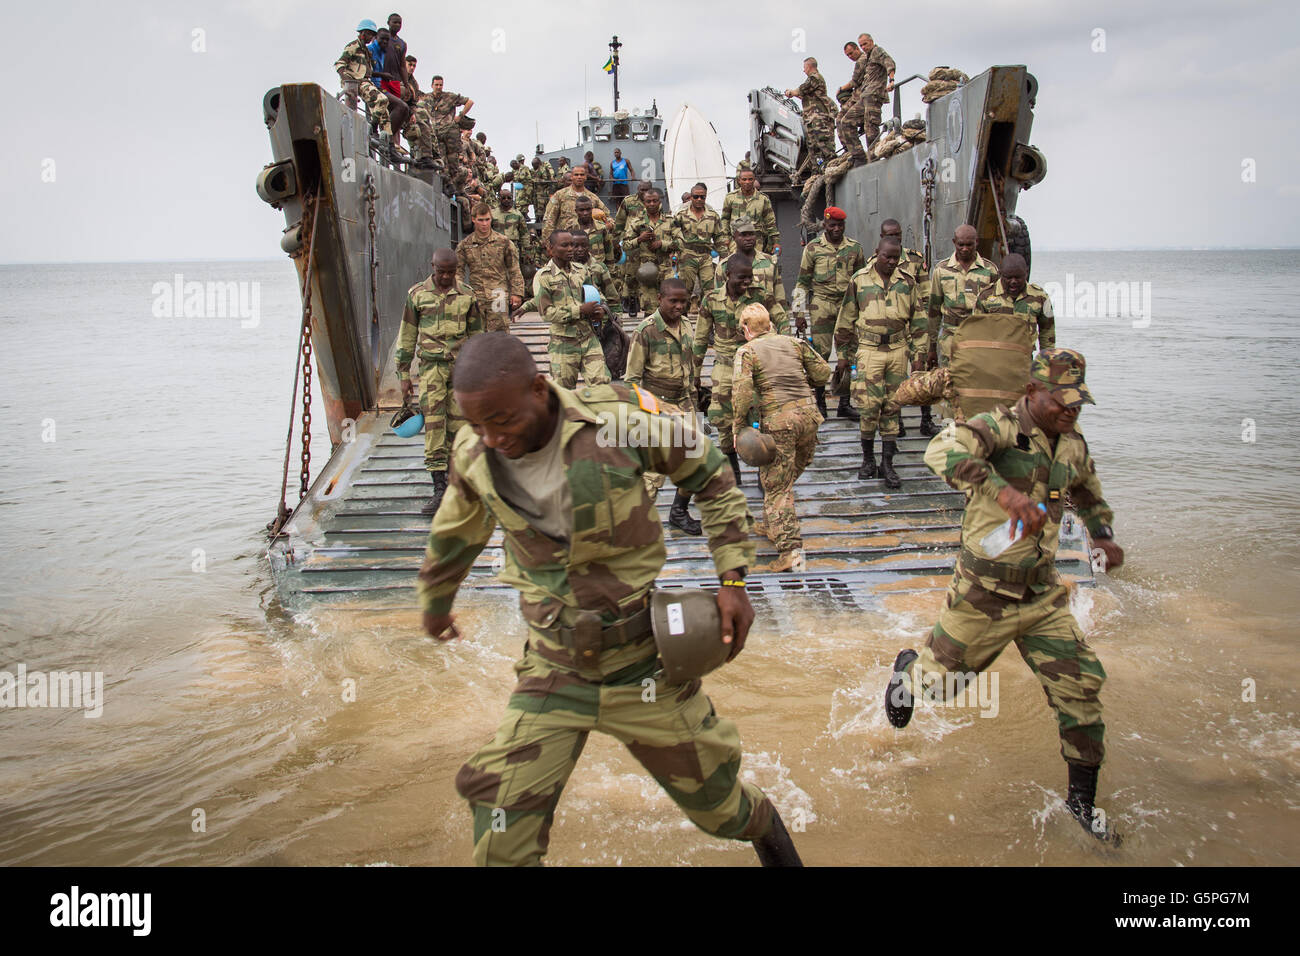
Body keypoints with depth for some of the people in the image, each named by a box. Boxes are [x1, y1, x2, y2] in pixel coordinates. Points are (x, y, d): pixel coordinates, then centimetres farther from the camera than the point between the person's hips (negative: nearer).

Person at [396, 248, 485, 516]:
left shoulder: (467, 295, 6)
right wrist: (404, 375, 6)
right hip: (431, 365, -1)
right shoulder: (417, 294, 4)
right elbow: (406, 336, 8)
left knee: (458, 424, 2)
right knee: (433, 424, -10)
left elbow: (476, 335, 13)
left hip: (461, 366, 1)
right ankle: (439, 489, -10)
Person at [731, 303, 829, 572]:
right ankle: (773, 526, 37)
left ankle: (790, 549, -11)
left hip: (778, 421, -5)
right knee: (787, 478, 22)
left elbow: (742, 393, -12)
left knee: (777, 487, -1)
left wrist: (739, 427, -4)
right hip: (807, 414, 5)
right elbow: (823, 373, 12)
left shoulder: (747, 352, 0)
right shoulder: (793, 343, 13)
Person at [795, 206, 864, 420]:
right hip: (821, 305, -2)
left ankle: (845, 403, 10)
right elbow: (803, 281, 5)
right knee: (820, 354, -3)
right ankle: (819, 403, 7)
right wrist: (800, 312, 0)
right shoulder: (813, 248, 2)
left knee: (848, 354, 3)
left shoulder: (854, 247, 9)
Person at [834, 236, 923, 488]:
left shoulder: (907, 282, 7)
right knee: (869, 404, -8)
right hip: (869, 350, -2)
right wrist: (842, 354, 8)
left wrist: (917, 351, 7)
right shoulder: (859, 280, 2)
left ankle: (887, 463, 13)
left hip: (898, 350, 2)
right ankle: (868, 458, 11)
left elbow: (917, 319, 12)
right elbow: (846, 318, 8)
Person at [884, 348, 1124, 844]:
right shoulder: (1002, 426, -18)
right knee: (942, 675, 11)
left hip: (1043, 592, 6)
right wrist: (1005, 492, -49)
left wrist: (1104, 537, 13)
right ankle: (908, 669, 49)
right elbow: (943, 451, -40)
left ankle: (1081, 802, 16)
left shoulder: (1073, 446, 4)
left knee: (1080, 684, 1)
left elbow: (1089, 495, 28)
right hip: (985, 593, -5)